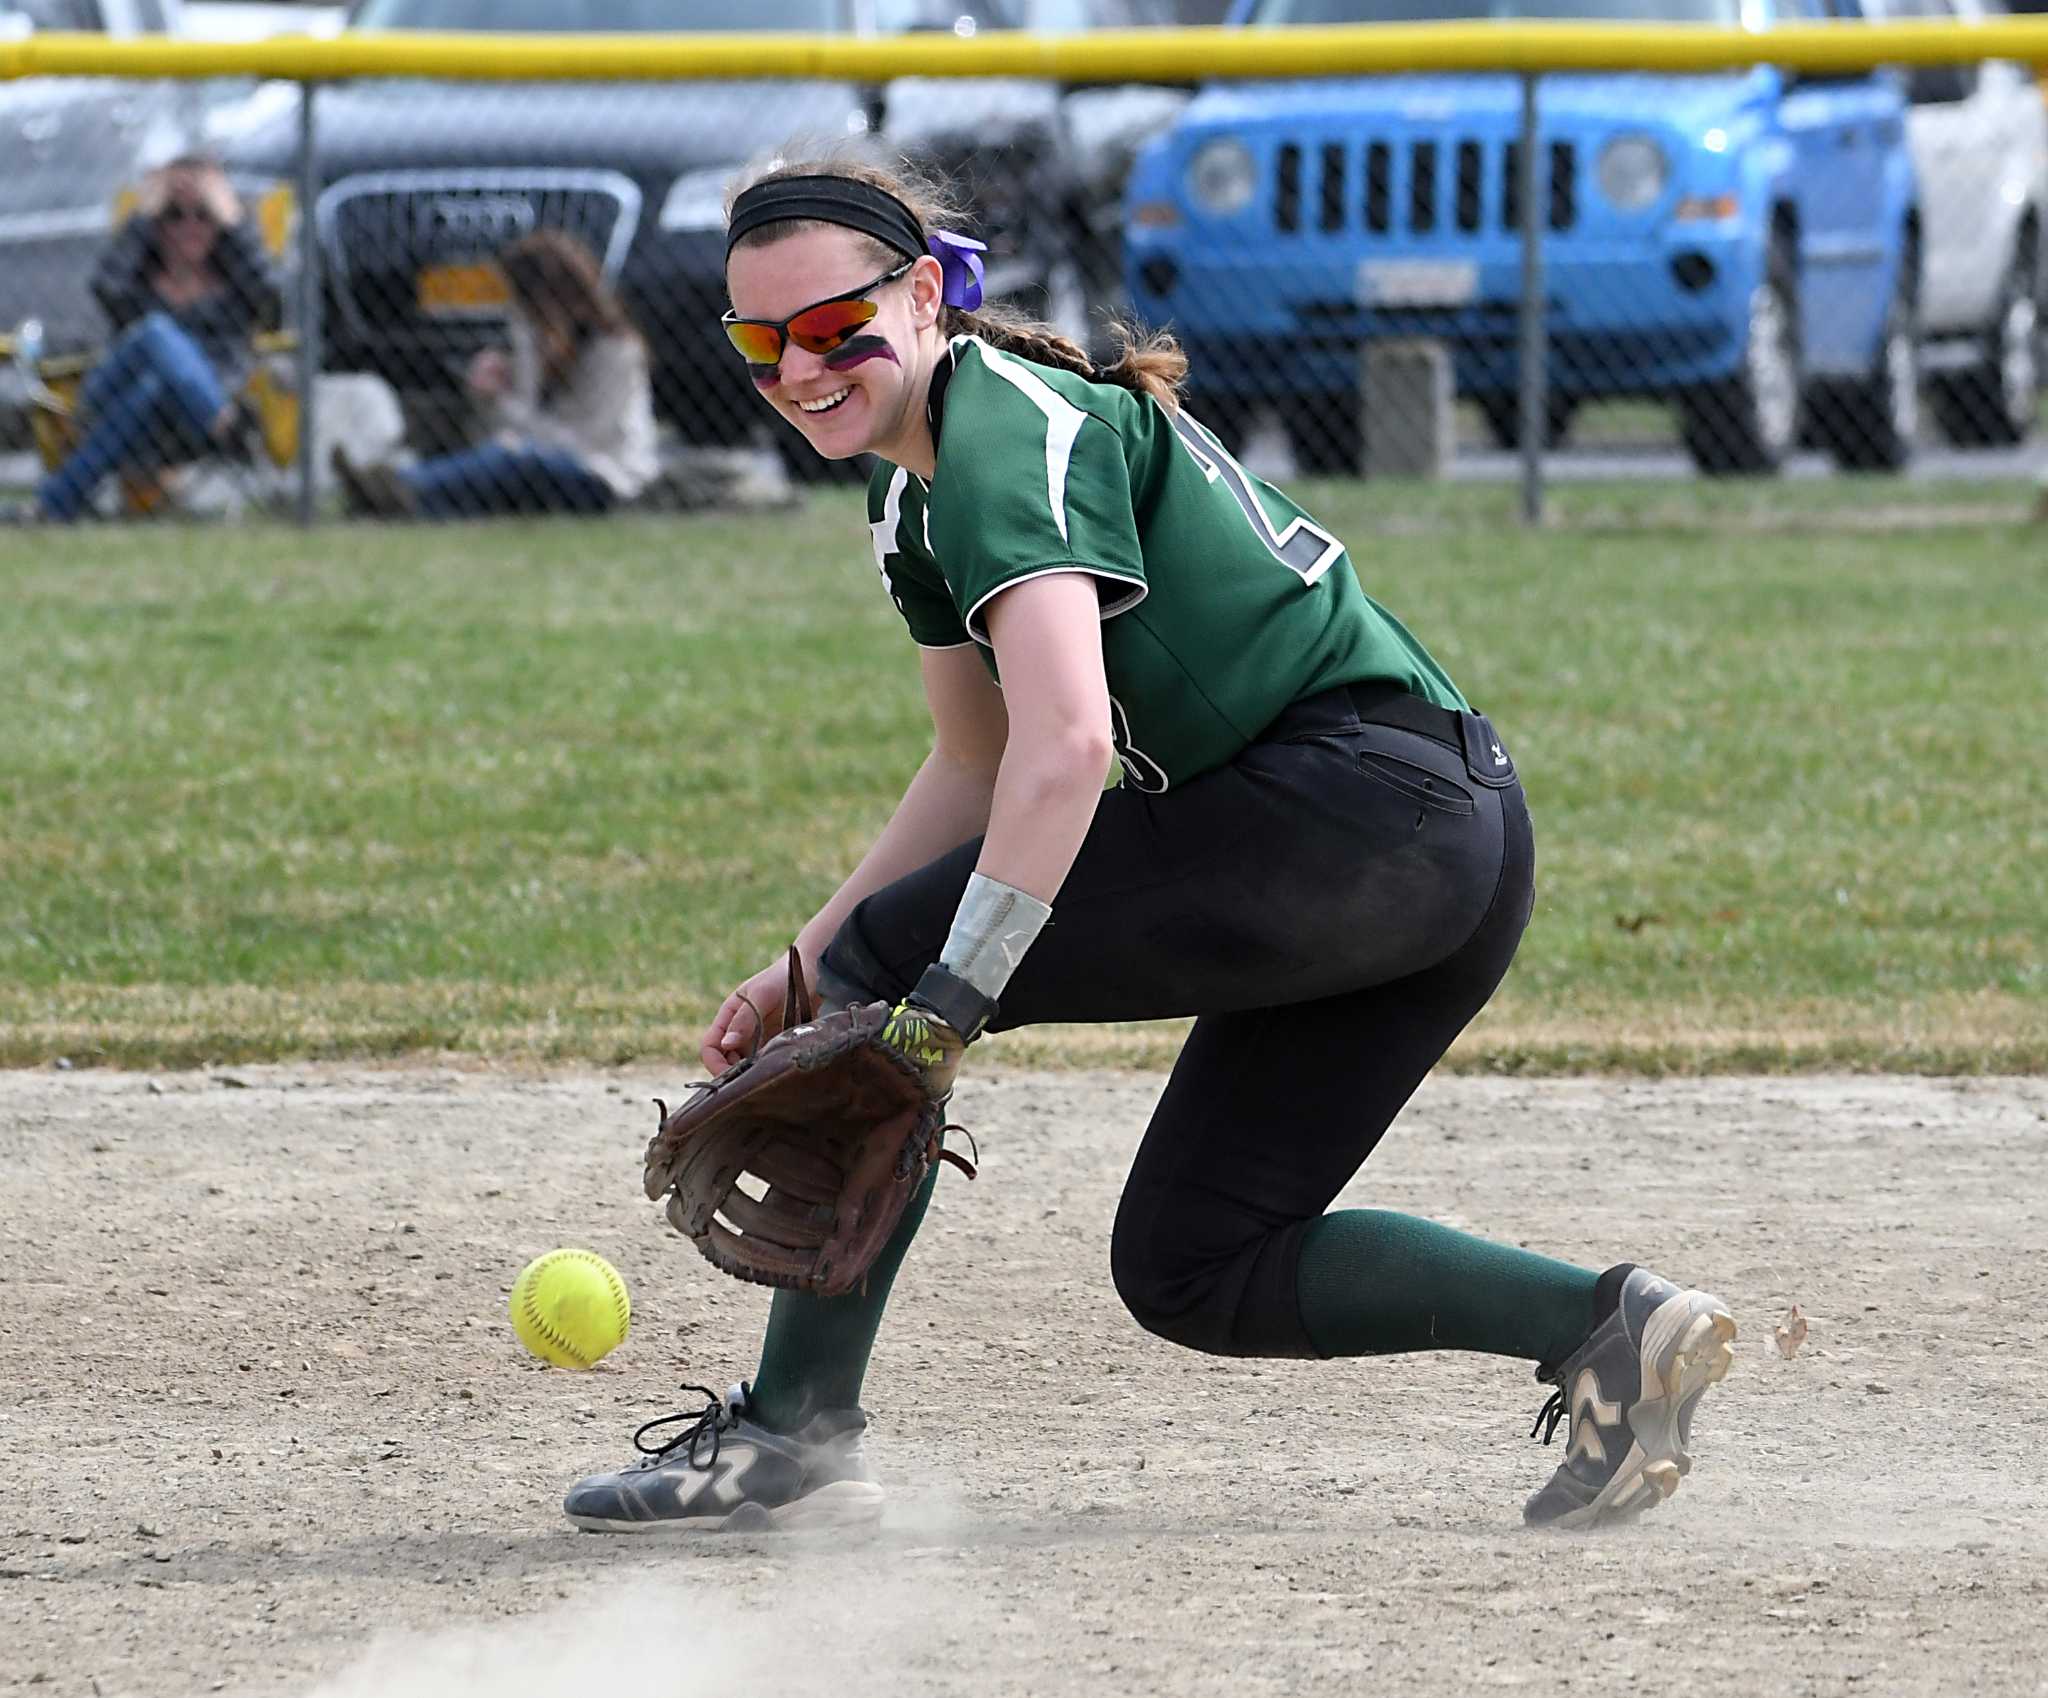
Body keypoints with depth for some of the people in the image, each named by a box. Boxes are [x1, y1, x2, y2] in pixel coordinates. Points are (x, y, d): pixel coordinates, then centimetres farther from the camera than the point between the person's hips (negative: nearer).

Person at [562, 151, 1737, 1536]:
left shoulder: (1009, 432, -14)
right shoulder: (917, 496, 17)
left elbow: (1066, 746, -29)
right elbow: (981, 771, 28)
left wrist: (943, 996, -32)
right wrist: (802, 973, 20)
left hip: (1353, 798, -11)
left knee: (895, 953, -9)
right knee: (1194, 1269, 13)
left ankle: (795, 1436, -7)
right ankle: (1604, 1325, 3)